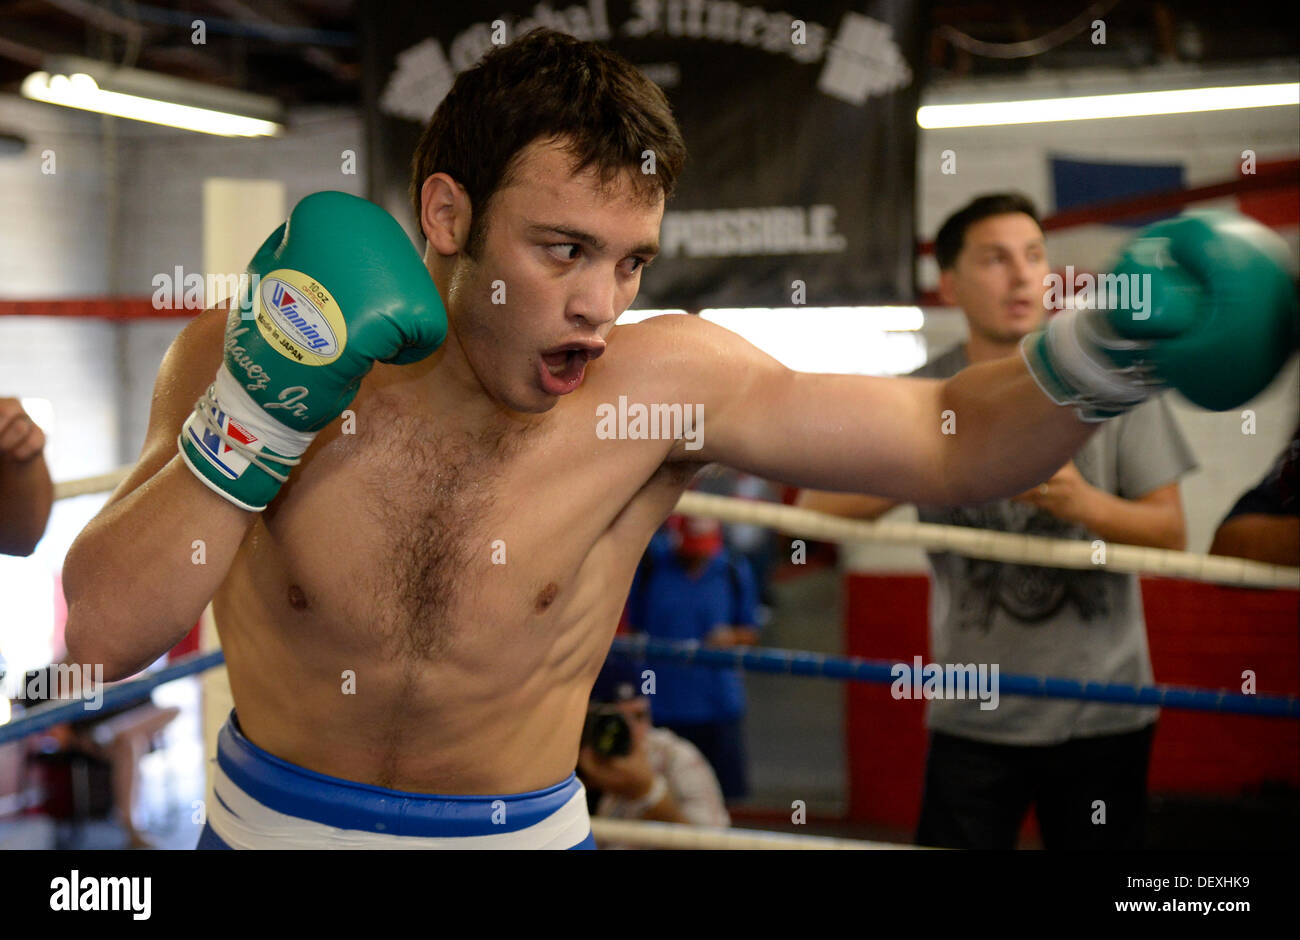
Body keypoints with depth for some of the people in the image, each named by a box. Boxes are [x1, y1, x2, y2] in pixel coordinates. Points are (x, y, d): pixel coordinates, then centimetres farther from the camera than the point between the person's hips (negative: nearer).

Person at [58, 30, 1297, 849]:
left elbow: (948, 442, -11)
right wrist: (260, 404, -26)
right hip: (266, 821, 1)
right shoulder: (253, 349, -14)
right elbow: (102, 631, -17)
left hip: (523, 827, 0)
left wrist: (1101, 356, -30)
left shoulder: (662, 382, -16)